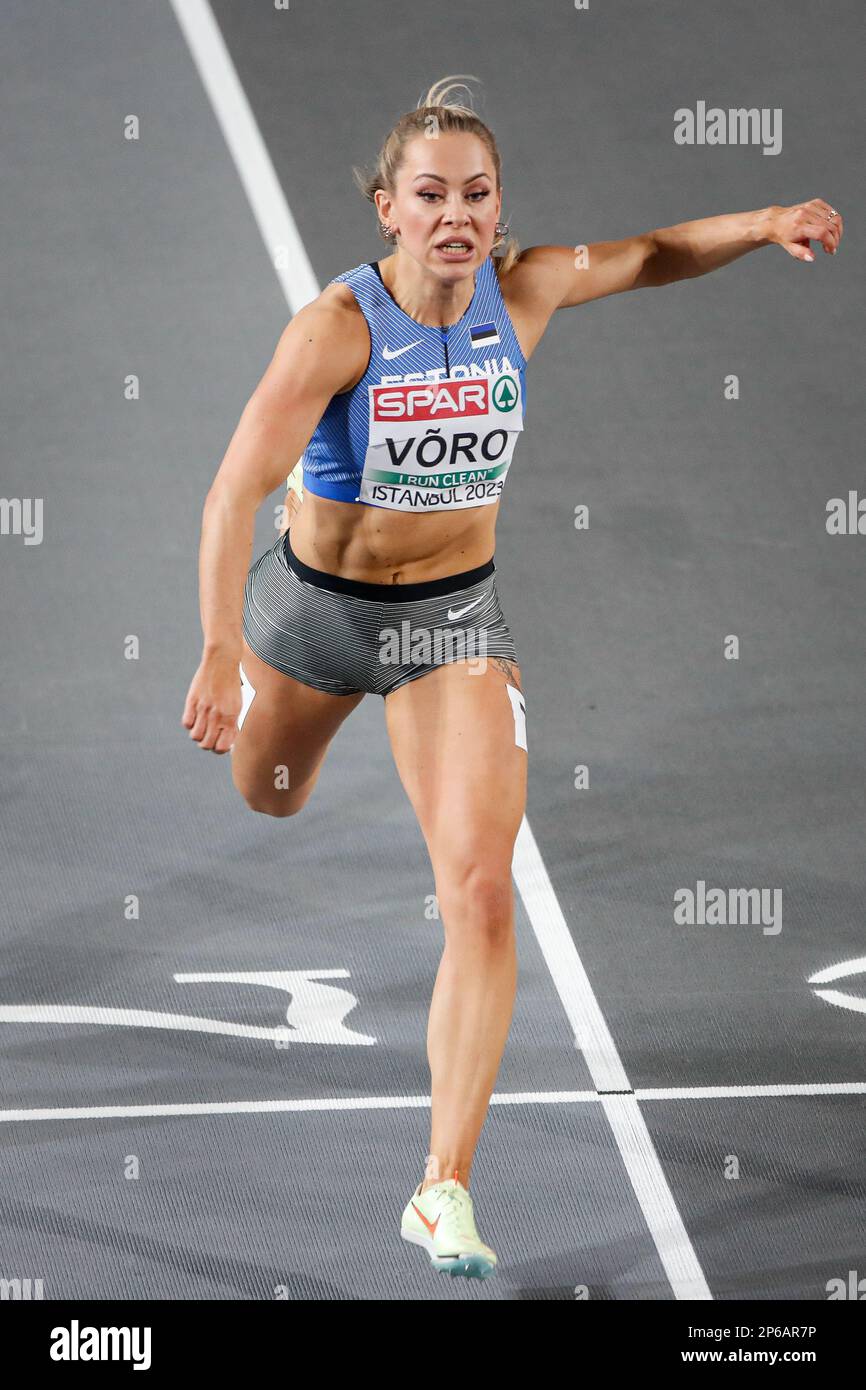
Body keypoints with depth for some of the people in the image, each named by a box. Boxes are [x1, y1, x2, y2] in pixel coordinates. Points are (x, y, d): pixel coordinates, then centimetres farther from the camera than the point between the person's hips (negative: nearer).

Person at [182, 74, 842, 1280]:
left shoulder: (523, 290, -13)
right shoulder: (338, 327, -25)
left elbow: (647, 259, 7)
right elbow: (237, 488, -31)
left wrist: (762, 226, -12)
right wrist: (219, 651, -42)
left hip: (456, 617, 1)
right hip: (315, 603, -1)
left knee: (482, 891, -15)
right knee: (265, 798, 29)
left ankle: (446, 1191, -14)